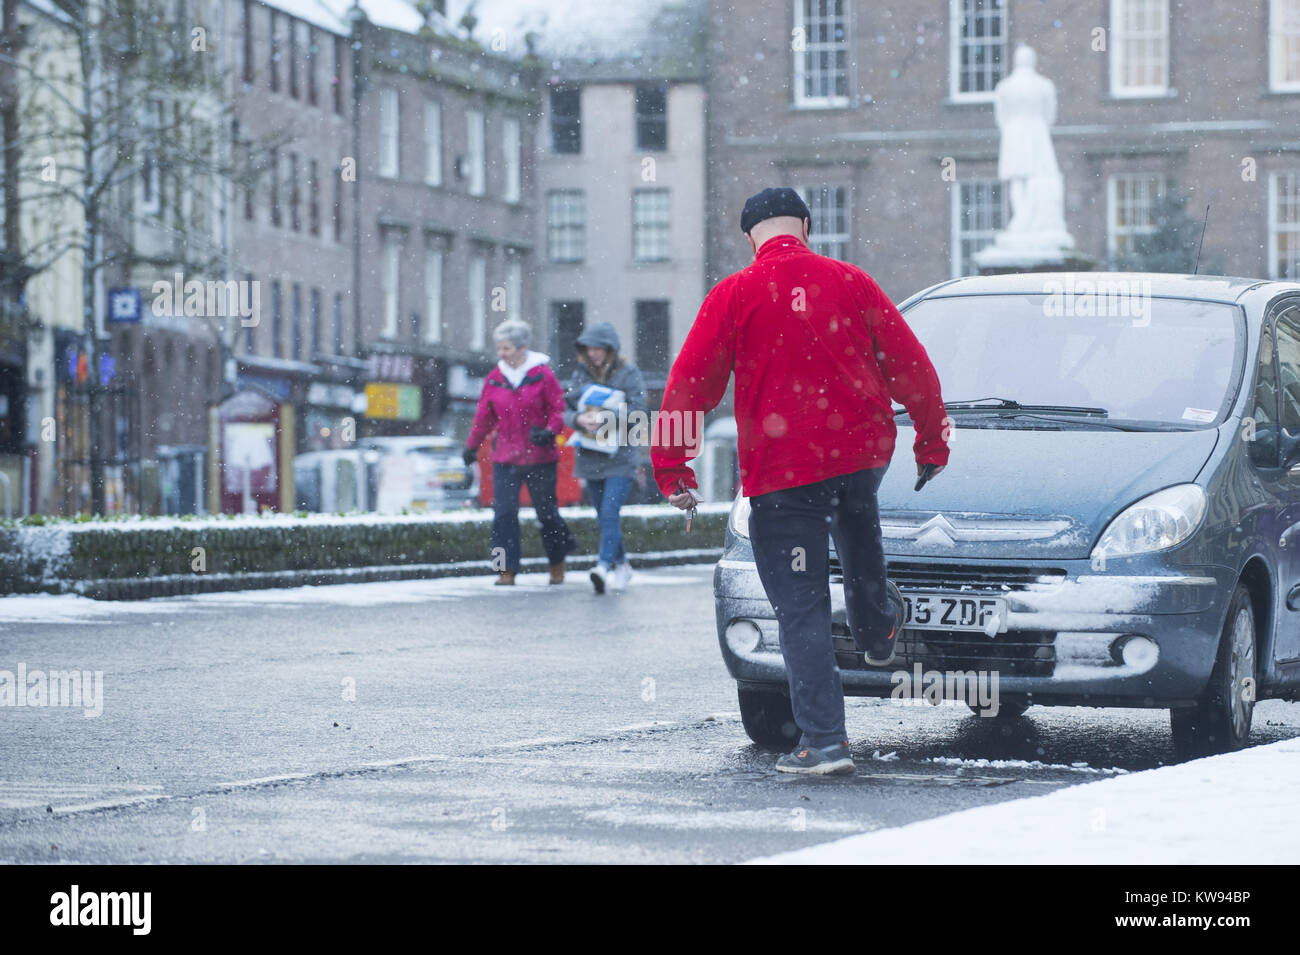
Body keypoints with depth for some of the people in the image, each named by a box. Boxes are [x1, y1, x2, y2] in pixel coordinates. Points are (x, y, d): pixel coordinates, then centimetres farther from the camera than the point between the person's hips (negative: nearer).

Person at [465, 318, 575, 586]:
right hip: (505, 458, 2)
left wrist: (550, 431, -20)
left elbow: (558, 408, -2)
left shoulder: (543, 375, -6)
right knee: (503, 512, -8)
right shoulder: (494, 379, 4)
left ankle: (557, 564, 31)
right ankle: (507, 569, -6)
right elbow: (484, 416, 14)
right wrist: (471, 446, 20)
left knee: (546, 511, 9)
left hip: (540, 456, -2)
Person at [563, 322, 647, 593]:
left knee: (610, 513, -18)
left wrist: (606, 417, -26)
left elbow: (637, 408, -14)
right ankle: (621, 566, 27)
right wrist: (579, 419, -18)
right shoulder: (580, 374, 8)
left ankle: (604, 566, -25)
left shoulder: (629, 374, -3)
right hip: (590, 457, 5)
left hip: (620, 456, -5)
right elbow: (566, 410, 4)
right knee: (604, 516, 12)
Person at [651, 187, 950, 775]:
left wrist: (670, 467, -2)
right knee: (854, 518, 38)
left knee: (801, 610, 0)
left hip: (780, 471, -4)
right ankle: (877, 632, 55)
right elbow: (911, 367, 8)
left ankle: (824, 741, -5)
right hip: (863, 451, 4)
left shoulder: (733, 296, -4)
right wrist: (933, 441, 20)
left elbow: (689, 385, -7)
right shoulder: (851, 283, 4)